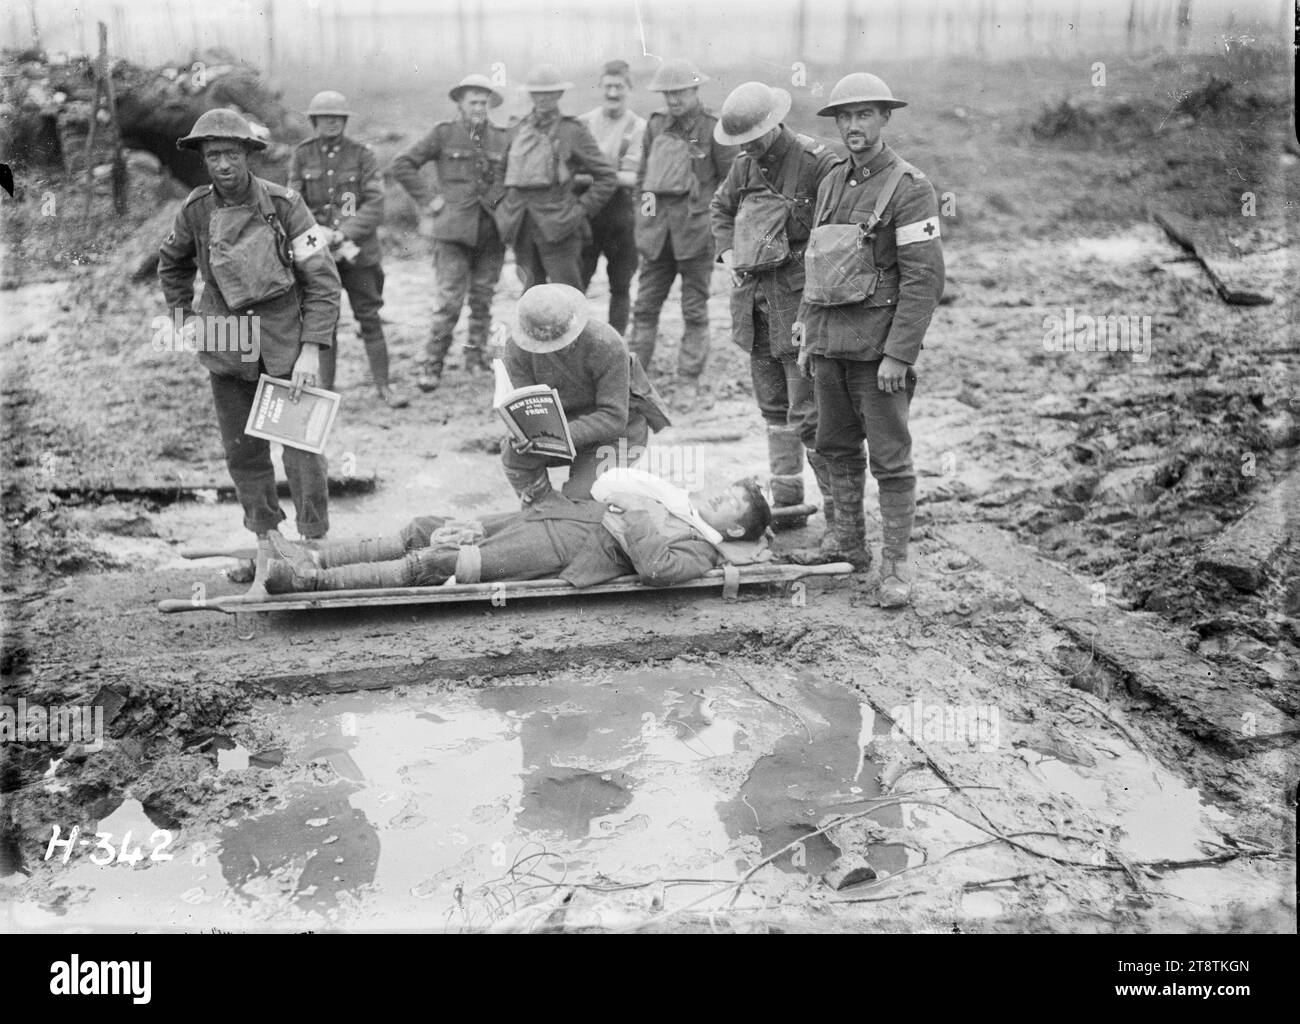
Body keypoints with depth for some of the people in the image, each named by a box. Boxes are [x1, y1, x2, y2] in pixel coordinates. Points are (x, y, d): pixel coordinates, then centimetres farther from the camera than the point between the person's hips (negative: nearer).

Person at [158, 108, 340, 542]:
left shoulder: (284, 204, -12)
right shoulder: (196, 209, -1)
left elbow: (322, 280, -10)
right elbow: (171, 264, 20)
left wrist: (311, 349, -15)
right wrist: (185, 317, 11)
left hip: (284, 340, -3)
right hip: (225, 345, 4)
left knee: (301, 445, -6)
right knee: (242, 451, 10)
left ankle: (316, 539, 6)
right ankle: (264, 538, 25)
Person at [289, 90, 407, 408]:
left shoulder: (362, 155, 1)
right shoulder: (302, 156, 5)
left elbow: (374, 204, -6)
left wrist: (344, 233, -17)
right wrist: (321, 235, -13)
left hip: (358, 249, -1)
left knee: (369, 317, 0)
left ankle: (383, 386, 7)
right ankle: (326, 388, 14)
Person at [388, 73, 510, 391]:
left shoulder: (503, 139, 9)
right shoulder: (444, 134, 2)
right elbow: (401, 165, 3)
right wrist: (428, 198, -2)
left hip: (492, 231, 3)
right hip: (454, 230, -3)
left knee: (482, 300, 9)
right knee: (448, 301, -8)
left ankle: (476, 356, 23)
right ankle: (432, 366, -2)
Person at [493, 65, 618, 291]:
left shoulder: (573, 131, -1)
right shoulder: (518, 131, 14)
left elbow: (607, 178, -1)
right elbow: (505, 172, 28)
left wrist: (581, 210, -7)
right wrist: (504, 205, 13)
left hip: (558, 228, -5)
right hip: (523, 228, 5)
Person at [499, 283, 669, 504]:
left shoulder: (607, 345, -31)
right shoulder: (518, 347, -18)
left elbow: (614, 419, -30)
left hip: (618, 426, -4)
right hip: (565, 420, 4)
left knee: (580, 497, -22)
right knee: (514, 456, -25)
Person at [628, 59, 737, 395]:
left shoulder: (713, 128, -4)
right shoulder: (656, 125, 11)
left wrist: (714, 216, -8)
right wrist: (646, 197, 5)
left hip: (696, 226, -4)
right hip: (656, 225, 5)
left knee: (694, 309, 3)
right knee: (645, 304, 7)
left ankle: (689, 379, 11)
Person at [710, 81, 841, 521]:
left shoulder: (818, 163, -13)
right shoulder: (745, 165, 9)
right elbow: (719, 207, 28)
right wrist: (728, 256, 14)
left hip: (799, 300, -7)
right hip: (754, 298, 7)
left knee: (808, 414, -7)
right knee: (774, 408, 13)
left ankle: (842, 512, 6)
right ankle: (786, 502, 24)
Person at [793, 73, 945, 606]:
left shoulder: (909, 186, -10)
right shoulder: (832, 182, 13)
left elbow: (925, 276, -15)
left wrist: (898, 354, -19)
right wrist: (809, 335, 16)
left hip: (878, 346, -7)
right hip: (829, 342, 7)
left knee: (889, 456, -3)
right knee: (836, 446, 14)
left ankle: (895, 563, 5)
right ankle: (848, 542, 28)